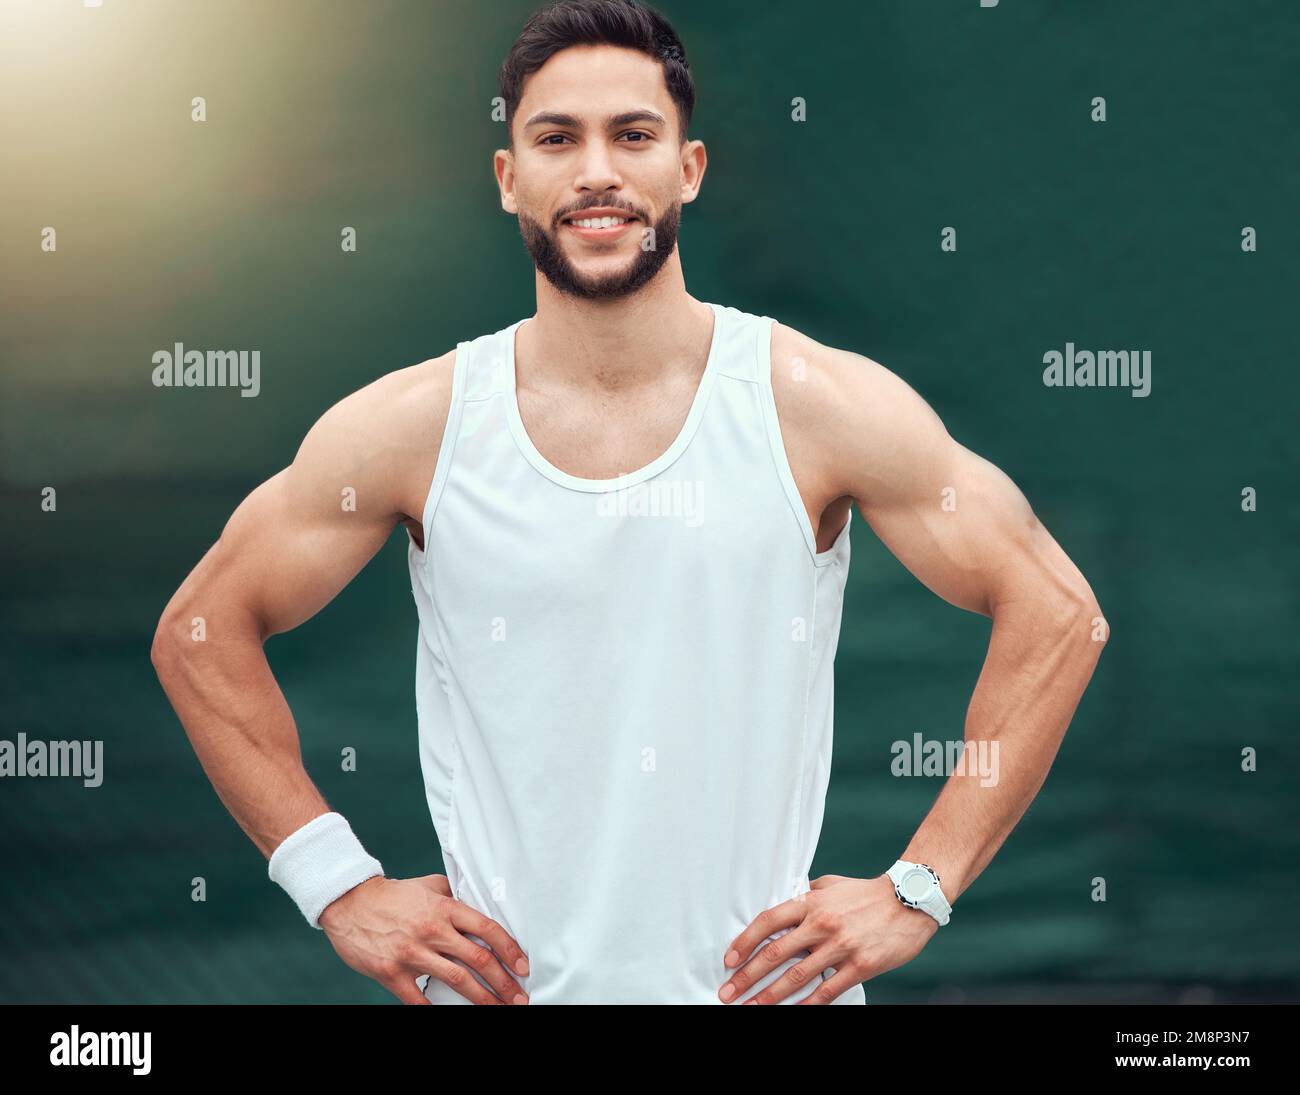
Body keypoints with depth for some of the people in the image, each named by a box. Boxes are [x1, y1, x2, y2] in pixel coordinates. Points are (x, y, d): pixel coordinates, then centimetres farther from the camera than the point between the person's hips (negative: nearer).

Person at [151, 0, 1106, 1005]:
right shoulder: (410, 427, -4)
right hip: (503, 981, 1)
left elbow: (1057, 613, -3)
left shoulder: (822, 409, -7)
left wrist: (918, 890, -7)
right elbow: (202, 631, 5)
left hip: (769, 979, 0)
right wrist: (339, 887, -2)